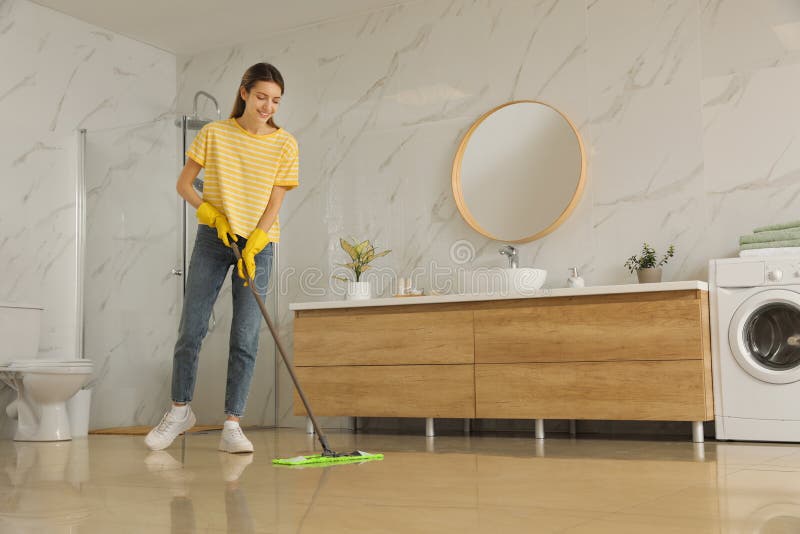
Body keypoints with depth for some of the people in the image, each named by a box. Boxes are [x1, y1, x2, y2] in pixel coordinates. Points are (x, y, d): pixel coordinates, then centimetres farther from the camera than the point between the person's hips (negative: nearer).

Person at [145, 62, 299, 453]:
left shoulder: (285, 145, -1)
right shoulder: (214, 134, 1)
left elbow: (274, 203, -4)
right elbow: (183, 185, 5)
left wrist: (251, 247, -16)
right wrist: (212, 215, -11)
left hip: (257, 244, 0)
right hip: (212, 239, 1)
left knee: (245, 339, -4)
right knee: (191, 330, 1)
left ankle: (232, 425, 3)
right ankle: (180, 410, 20)